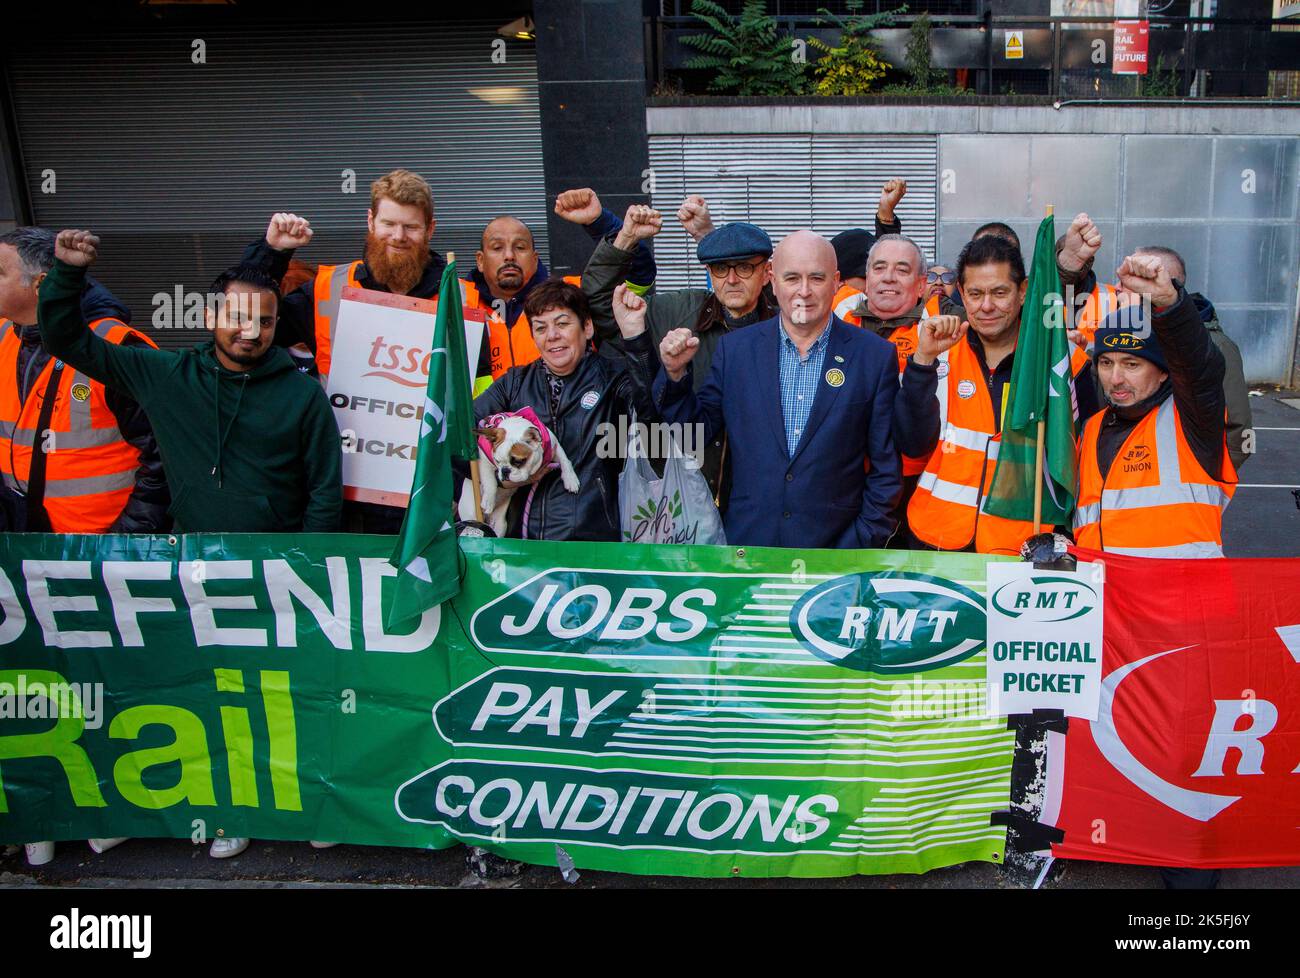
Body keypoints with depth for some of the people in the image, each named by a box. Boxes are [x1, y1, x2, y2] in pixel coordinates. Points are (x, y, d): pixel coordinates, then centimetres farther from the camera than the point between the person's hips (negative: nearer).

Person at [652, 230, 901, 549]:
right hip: (747, 541, 1)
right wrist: (676, 373, -7)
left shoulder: (876, 356, -3)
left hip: (836, 548, -1)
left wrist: (864, 542, -6)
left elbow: (887, 467, -1)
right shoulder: (734, 348, 2)